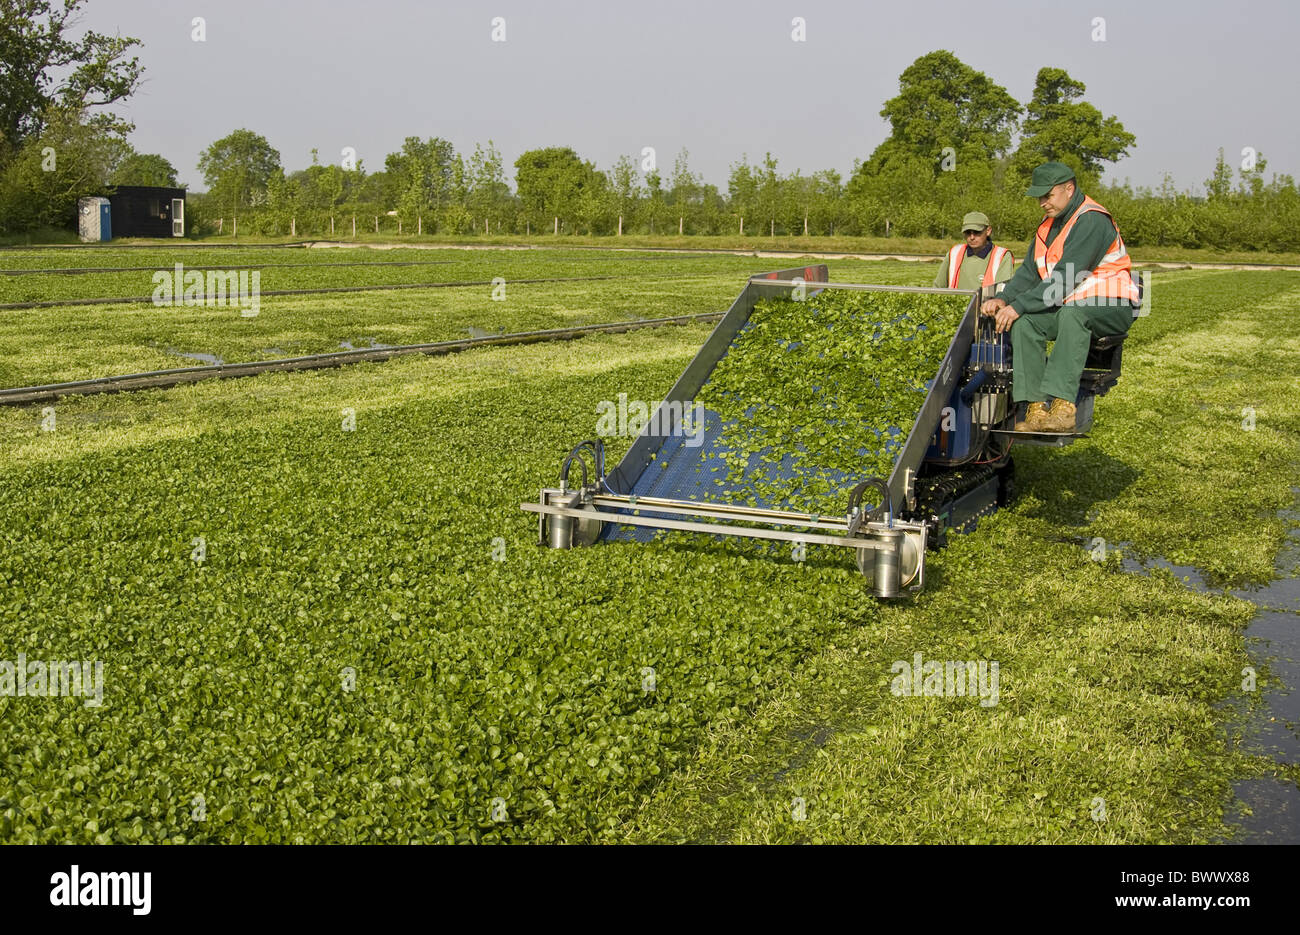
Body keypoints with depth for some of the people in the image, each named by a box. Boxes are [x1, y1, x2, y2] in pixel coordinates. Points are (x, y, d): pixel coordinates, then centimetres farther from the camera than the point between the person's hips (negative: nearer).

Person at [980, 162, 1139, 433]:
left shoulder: (1092, 221, -16)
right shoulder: (1049, 225, 13)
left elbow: (1066, 278, -24)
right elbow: (1029, 271, 11)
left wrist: (1019, 306, -26)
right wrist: (1004, 299, -8)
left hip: (1113, 307, -8)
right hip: (1067, 307, 8)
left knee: (1072, 312, -39)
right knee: (1024, 323, -17)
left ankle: (1063, 406, -47)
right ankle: (1037, 408, -26)